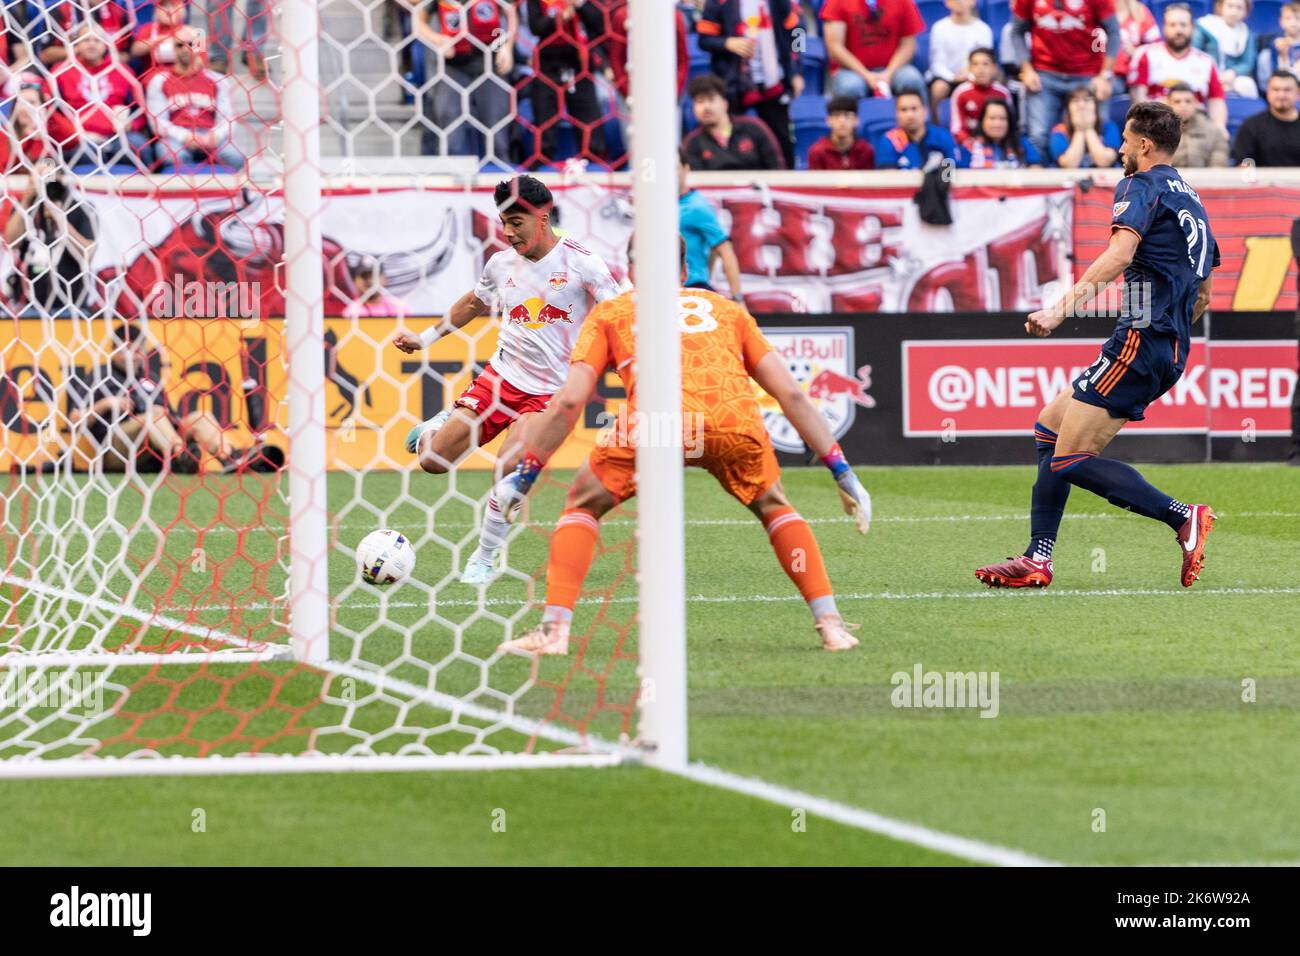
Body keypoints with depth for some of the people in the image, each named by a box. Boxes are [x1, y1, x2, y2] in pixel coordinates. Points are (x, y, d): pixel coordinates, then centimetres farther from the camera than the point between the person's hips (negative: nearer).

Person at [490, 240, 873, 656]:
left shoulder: (609, 314, 29)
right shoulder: (727, 310, 34)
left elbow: (569, 401, 16)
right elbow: (792, 394, 26)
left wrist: (524, 475, 22)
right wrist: (842, 472, 29)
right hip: (736, 418, 2)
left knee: (582, 506, 22)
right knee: (774, 506, 30)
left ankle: (554, 629, 8)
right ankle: (830, 624, 19)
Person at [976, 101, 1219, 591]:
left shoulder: (1142, 187, -5)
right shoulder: (1190, 200, 22)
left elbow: (1119, 255, -23)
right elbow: (1202, 296, 27)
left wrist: (1062, 308, -28)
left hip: (1140, 340, -10)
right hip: (1172, 351, 10)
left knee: (1070, 461, -11)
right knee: (1050, 424, 15)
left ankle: (1184, 518, -18)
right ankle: (1037, 559, 11)